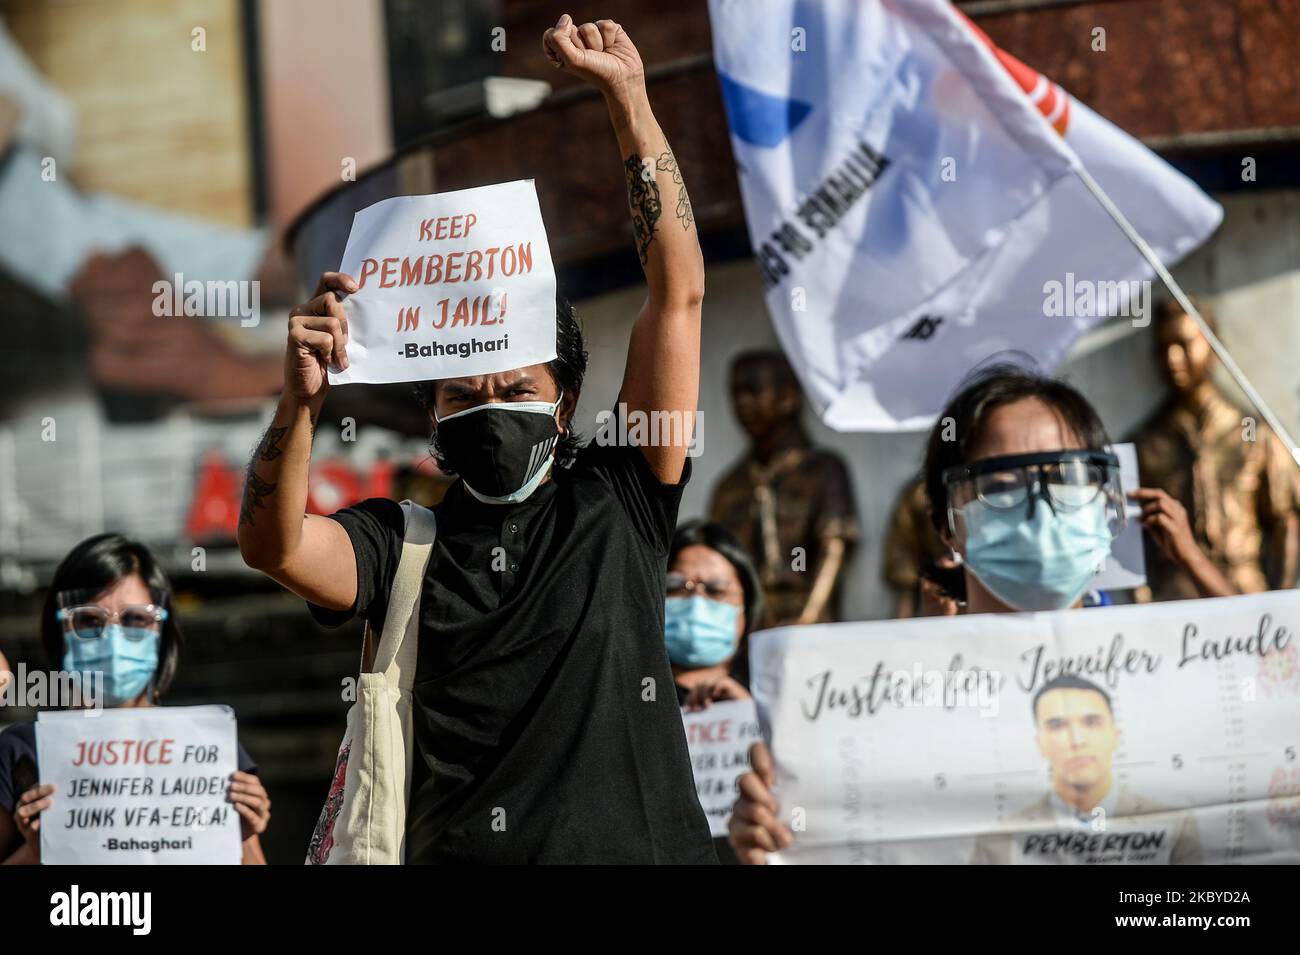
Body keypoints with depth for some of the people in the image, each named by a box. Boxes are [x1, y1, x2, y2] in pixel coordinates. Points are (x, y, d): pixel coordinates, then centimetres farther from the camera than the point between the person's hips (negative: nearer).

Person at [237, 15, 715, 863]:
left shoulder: (619, 499, 10)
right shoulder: (403, 539, 11)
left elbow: (678, 291, 7)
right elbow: (273, 542, -6)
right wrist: (301, 399, -21)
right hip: (457, 853, 0)